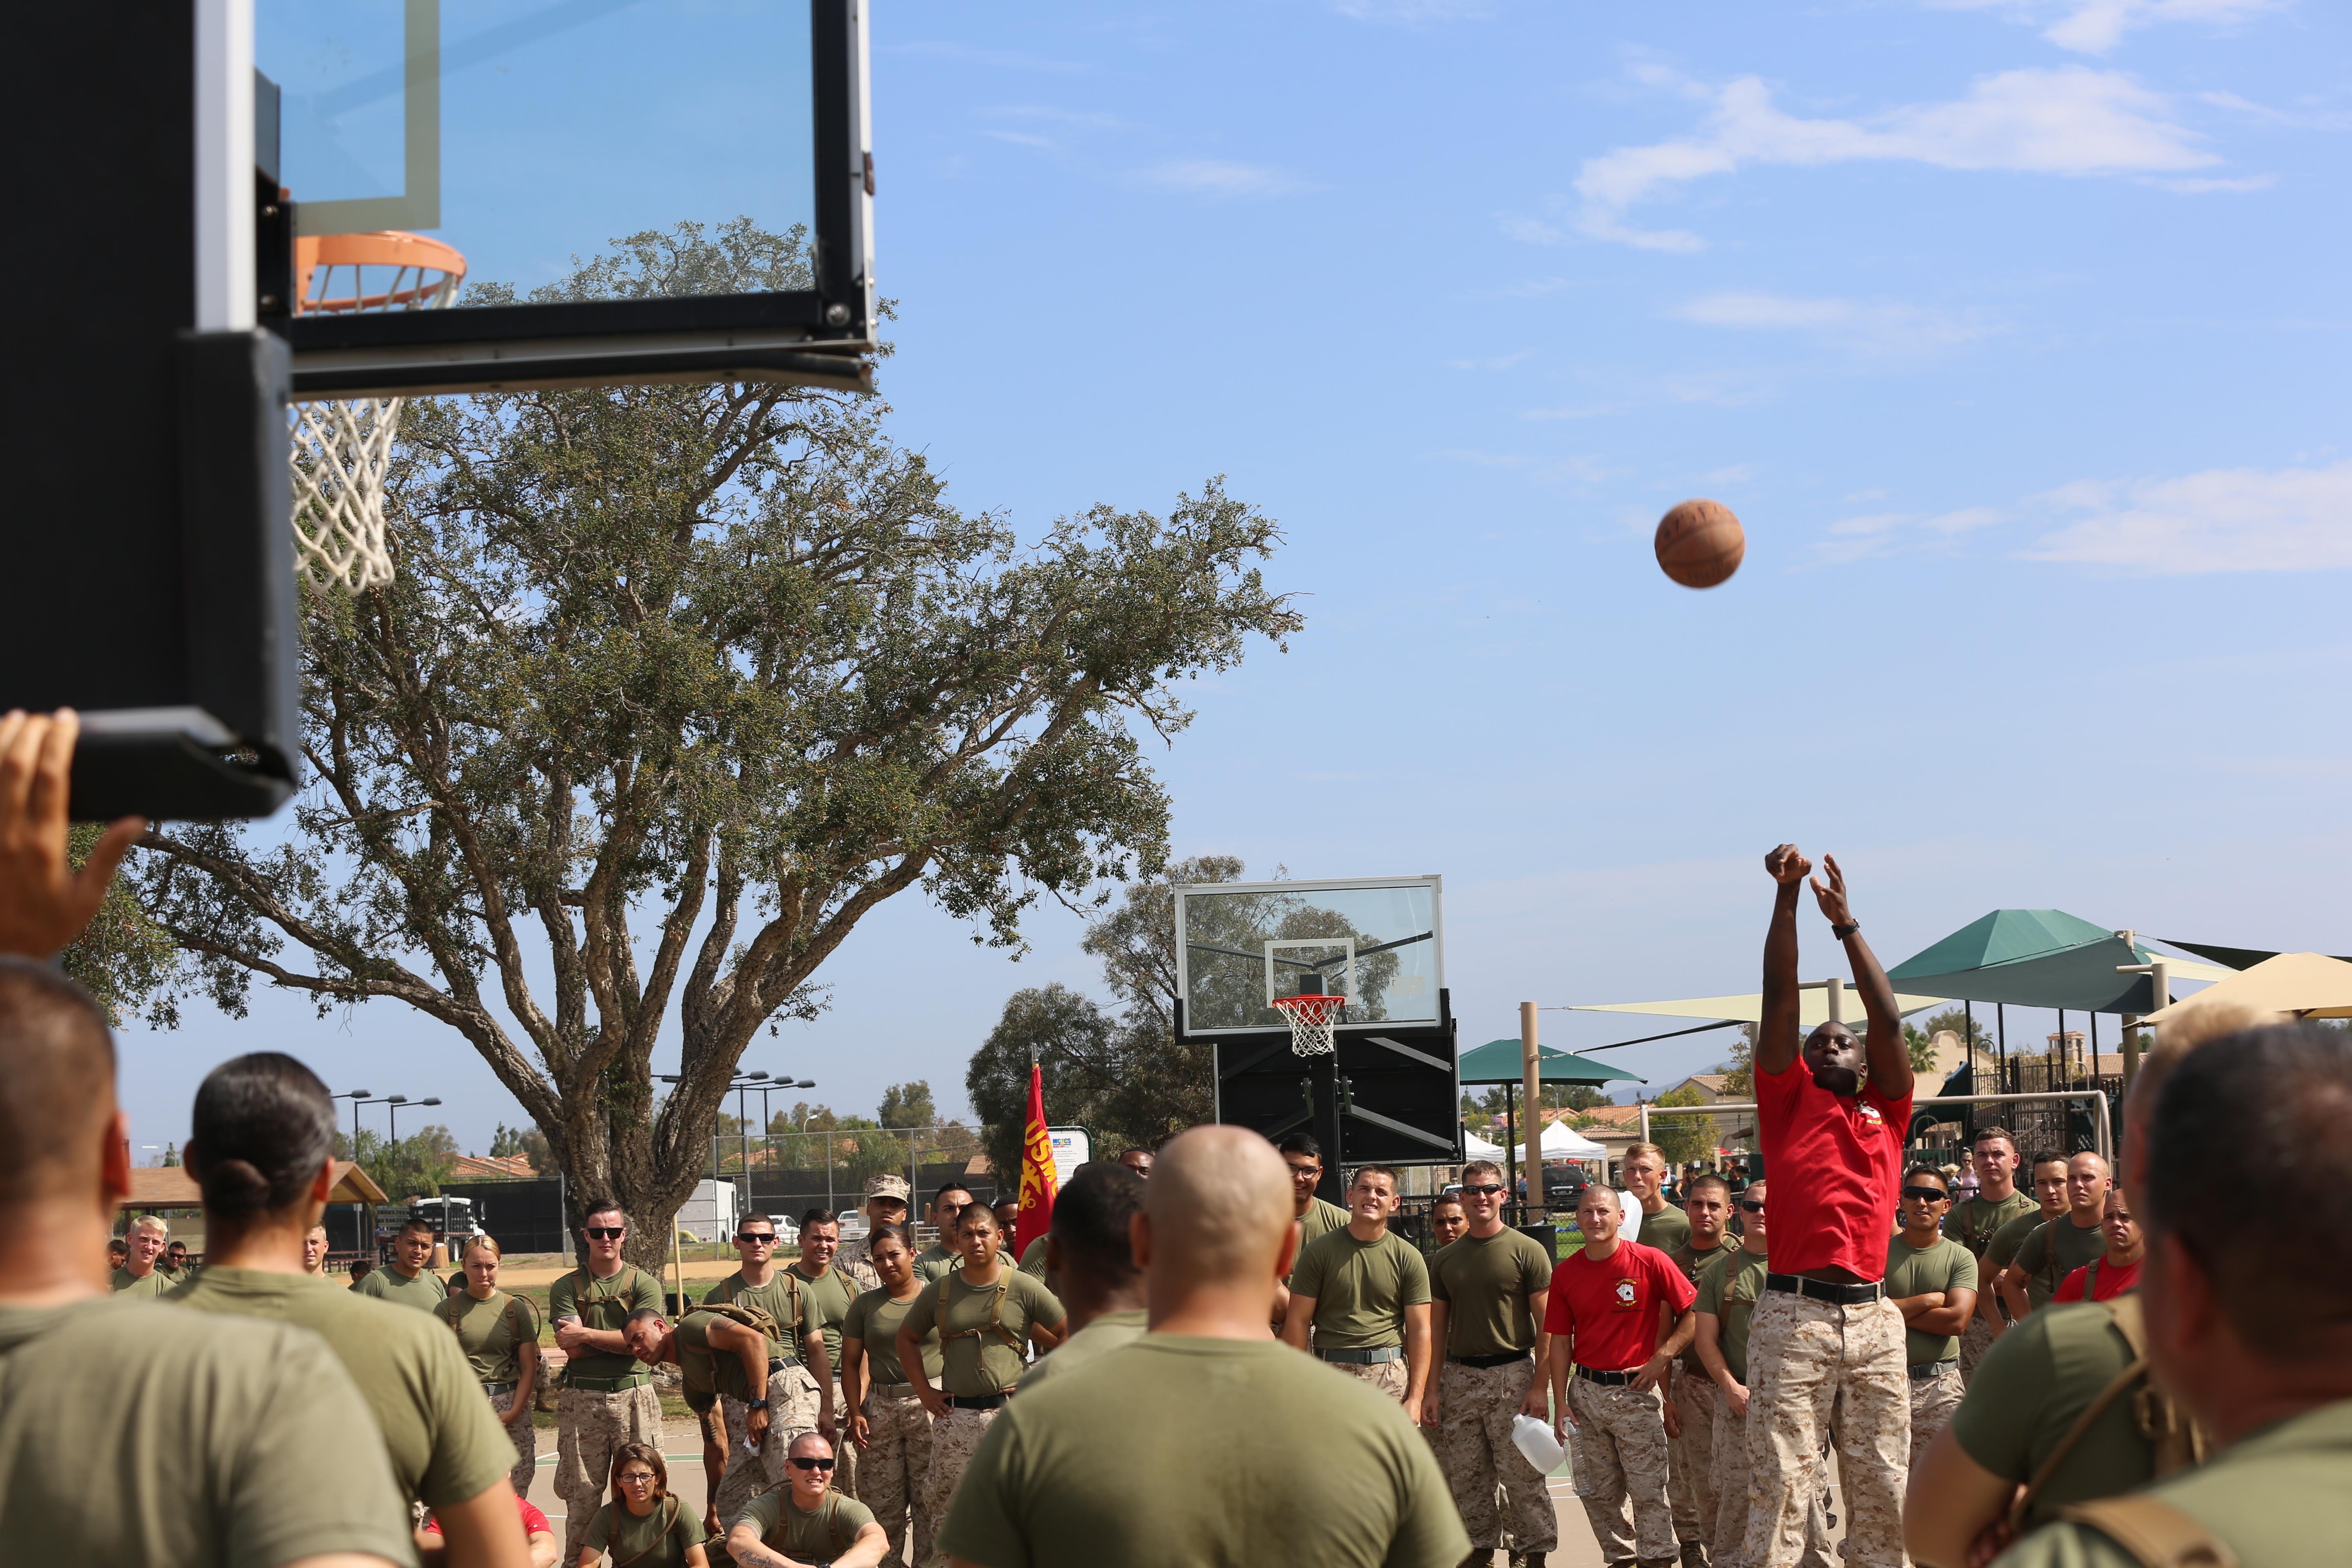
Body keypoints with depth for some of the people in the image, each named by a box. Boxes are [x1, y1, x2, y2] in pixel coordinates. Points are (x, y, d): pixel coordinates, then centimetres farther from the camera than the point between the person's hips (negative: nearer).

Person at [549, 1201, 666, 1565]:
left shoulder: (645, 1285, 7)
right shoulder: (567, 1288, 8)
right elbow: (571, 1346, -4)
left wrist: (587, 1335, -9)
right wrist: (620, 1340, -7)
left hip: (634, 1397, 0)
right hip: (582, 1400, 0)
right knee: (582, 1493, -1)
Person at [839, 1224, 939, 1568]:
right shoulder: (865, 1305, 11)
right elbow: (851, 1362, 11)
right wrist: (855, 1413, 1)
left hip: (930, 1408, -2)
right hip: (880, 1410, 2)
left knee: (931, 1500, -4)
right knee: (881, 1502, 3)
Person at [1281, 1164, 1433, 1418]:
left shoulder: (1408, 1257, 7)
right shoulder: (1319, 1251, 4)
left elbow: (1419, 1330, 5)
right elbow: (1298, 1321, 3)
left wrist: (1415, 1398, -3)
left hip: (1392, 1376, 1)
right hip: (1331, 1372, -1)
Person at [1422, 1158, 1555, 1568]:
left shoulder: (1527, 1252, -2)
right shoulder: (1445, 1259, 11)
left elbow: (1546, 1323, -4)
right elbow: (1436, 1328, 13)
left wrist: (1539, 1386, -11)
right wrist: (1432, 1389, 5)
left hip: (1512, 1373, -4)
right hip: (1459, 1376, 4)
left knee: (1522, 1477, -3)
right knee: (1467, 1480, 7)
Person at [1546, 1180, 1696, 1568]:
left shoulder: (1651, 1262, -7)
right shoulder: (1565, 1273, 3)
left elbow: (1694, 1314, -3)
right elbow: (1560, 1341, 6)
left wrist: (1661, 1359, -9)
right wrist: (1561, 1403, 2)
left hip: (1636, 1390, -4)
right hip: (1585, 1392, 4)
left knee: (1647, 1489, -3)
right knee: (1598, 1491, 9)